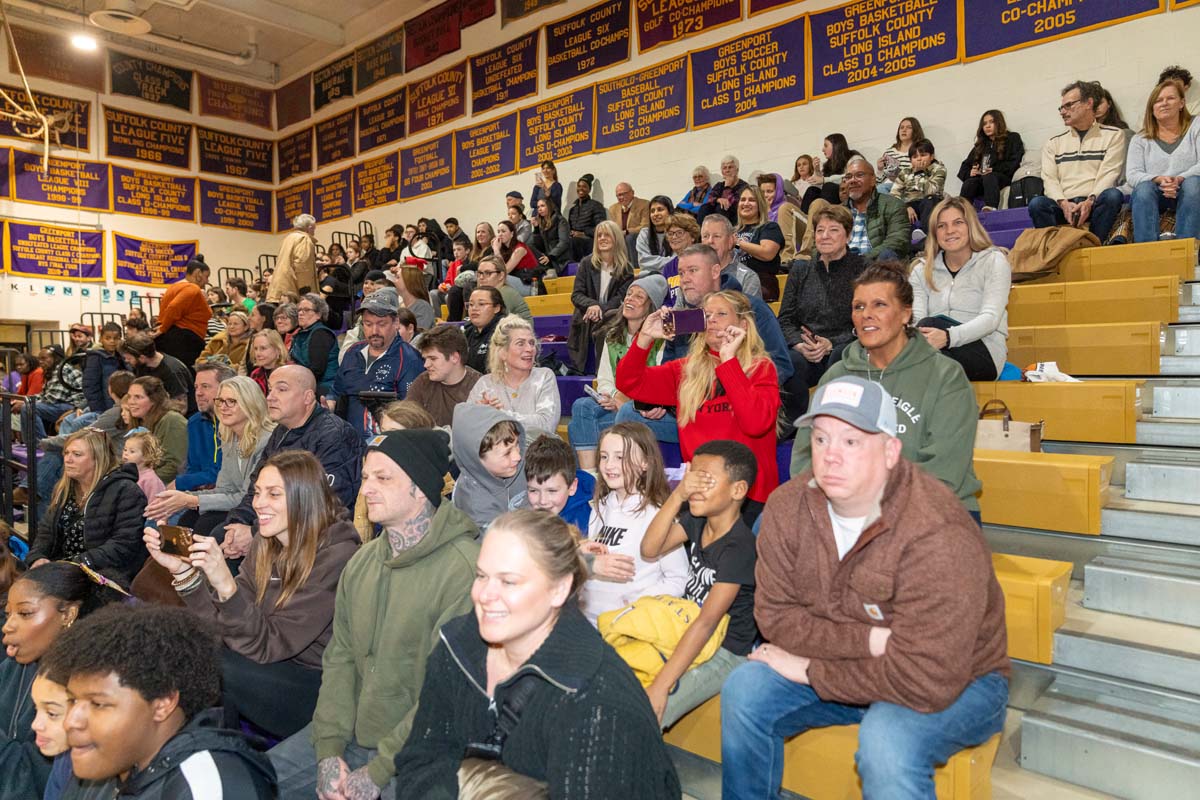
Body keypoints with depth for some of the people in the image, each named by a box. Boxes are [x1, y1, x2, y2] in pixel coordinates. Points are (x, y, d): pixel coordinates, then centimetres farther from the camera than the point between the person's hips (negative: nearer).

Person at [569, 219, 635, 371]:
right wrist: (592, 305, -23)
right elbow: (576, 295, -2)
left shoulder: (625, 269, 2)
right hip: (585, 325, 1)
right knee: (581, 371, 0)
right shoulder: (587, 263, 4)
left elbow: (621, 298, -5)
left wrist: (601, 310, -23)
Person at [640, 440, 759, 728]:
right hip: (686, 633, 7)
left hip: (725, 652, -7)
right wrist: (677, 495, -20)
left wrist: (660, 686, -28)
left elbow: (706, 623, -27)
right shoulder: (696, 520, -1)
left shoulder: (739, 547, -24)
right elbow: (649, 550, -9)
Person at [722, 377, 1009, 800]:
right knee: (744, 689, -11)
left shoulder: (938, 538, -32)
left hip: (957, 682, -5)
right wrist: (869, 640, -23)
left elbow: (925, 682, -31)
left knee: (887, 739, -35)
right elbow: (775, 615, -10)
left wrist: (811, 671, -20)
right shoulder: (788, 506, -14)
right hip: (855, 666, 5)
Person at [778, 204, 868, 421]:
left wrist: (830, 344, -17)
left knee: (840, 357, -36)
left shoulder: (862, 269, 6)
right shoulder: (800, 269, 17)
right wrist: (800, 344, -10)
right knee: (791, 362, -32)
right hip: (804, 351, 2)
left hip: (844, 349, -2)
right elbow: (785, 320, 11)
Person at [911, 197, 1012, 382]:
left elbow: (991, 318, -10)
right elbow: (915, 317, -1)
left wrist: (948, 337, -31)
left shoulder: (993, 261, 6)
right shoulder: (922, 270, 15)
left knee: (929, 323, -32)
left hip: (985, 354, -2)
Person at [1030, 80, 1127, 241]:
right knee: (1037, 204, -30)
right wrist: (1064, 203, -15)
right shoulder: (1053, 143, 20)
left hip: (1095, 203, -1)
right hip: (1064, 204, 1)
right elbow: (1050, 179, 6)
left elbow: (1108, 175, -1)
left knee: (1112, 195, -34)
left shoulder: (1113, 135, 14)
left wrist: (1089, 202, -20)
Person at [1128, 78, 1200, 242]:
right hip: (1152, 197, 0)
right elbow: (1132, 175, -2)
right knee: (1144, 187, -33)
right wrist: (1159, 179, -23)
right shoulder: (1140, 140, 14)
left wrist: (1179, 179, -23)